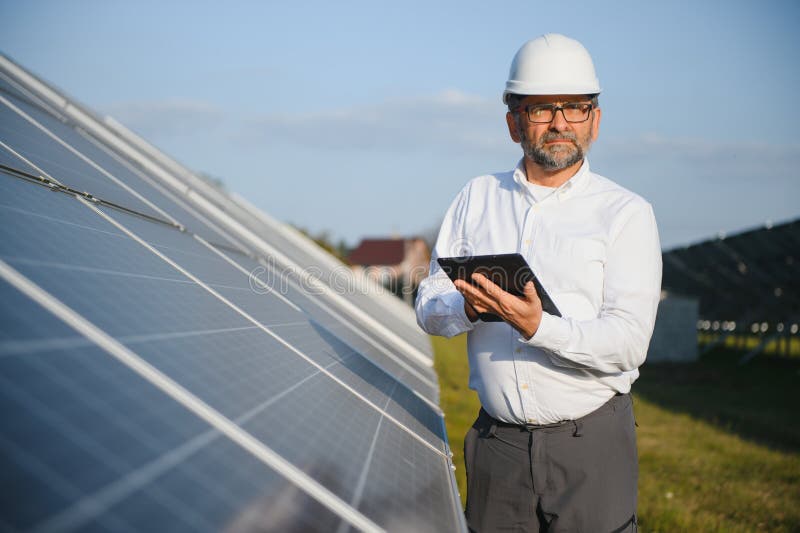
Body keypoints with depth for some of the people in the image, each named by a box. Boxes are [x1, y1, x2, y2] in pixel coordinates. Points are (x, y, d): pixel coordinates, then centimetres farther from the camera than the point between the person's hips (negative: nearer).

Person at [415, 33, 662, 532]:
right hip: (497, 443, 3)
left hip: (591, 447, -2)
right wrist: (470, 308, -13)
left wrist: (539, 326, -28)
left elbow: (629, 343, -12)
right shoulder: (478, 198, 11)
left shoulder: (626, 212, -2)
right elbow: (429, 305, 10)